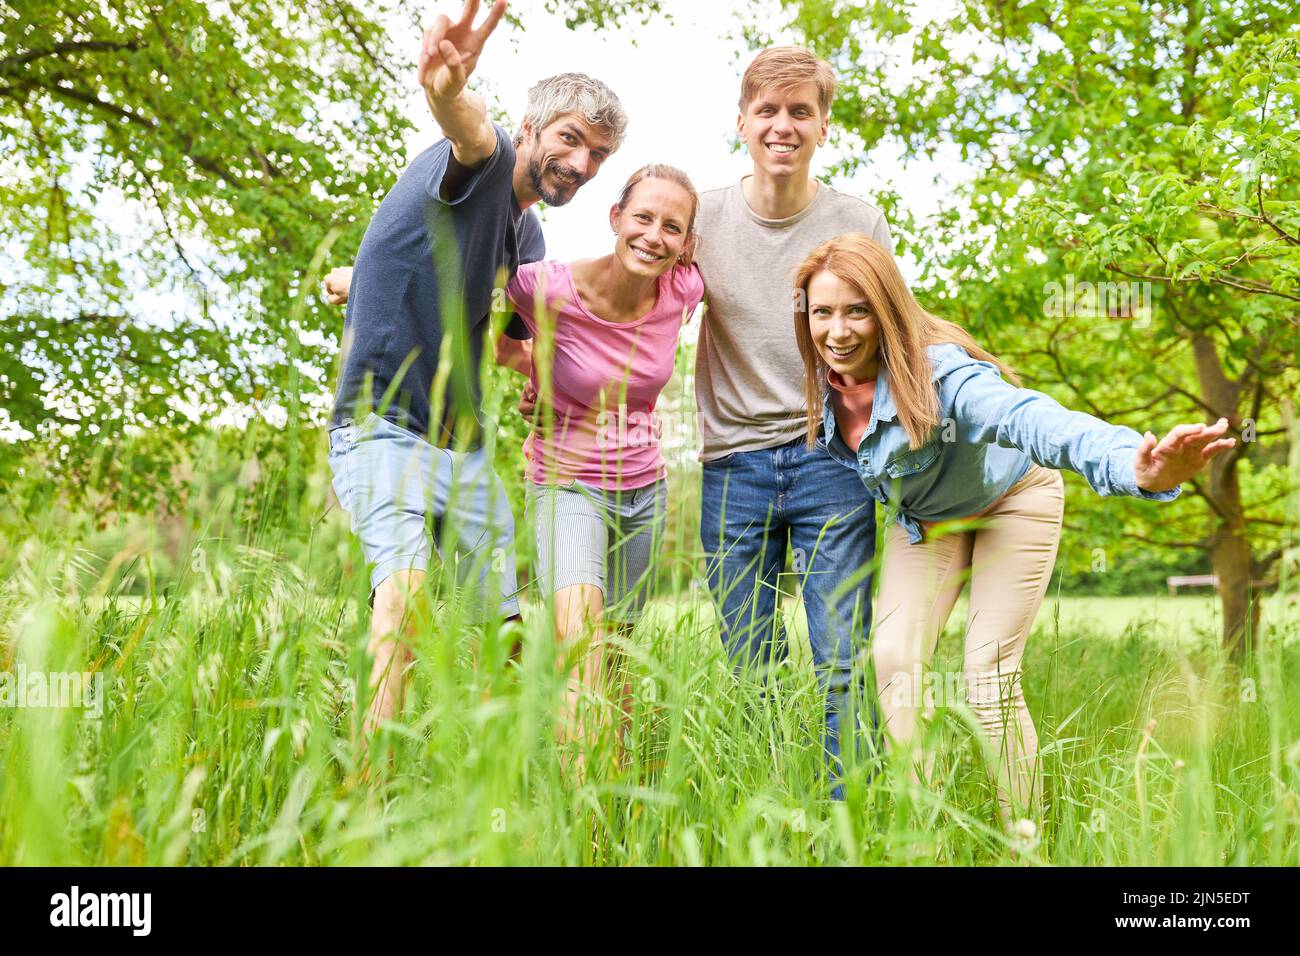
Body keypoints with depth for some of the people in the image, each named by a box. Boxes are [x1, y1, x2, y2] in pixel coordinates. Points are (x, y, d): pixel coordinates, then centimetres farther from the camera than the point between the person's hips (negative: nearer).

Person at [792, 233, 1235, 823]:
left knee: (988, 676, -8)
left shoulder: (936, 373, -39)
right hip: (924, 518, 5)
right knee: (894, 660, -8)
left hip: (1011, 502, -5)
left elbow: (1030, 418, -60)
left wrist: (1135, 468, -76)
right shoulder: (826, 381, -21)